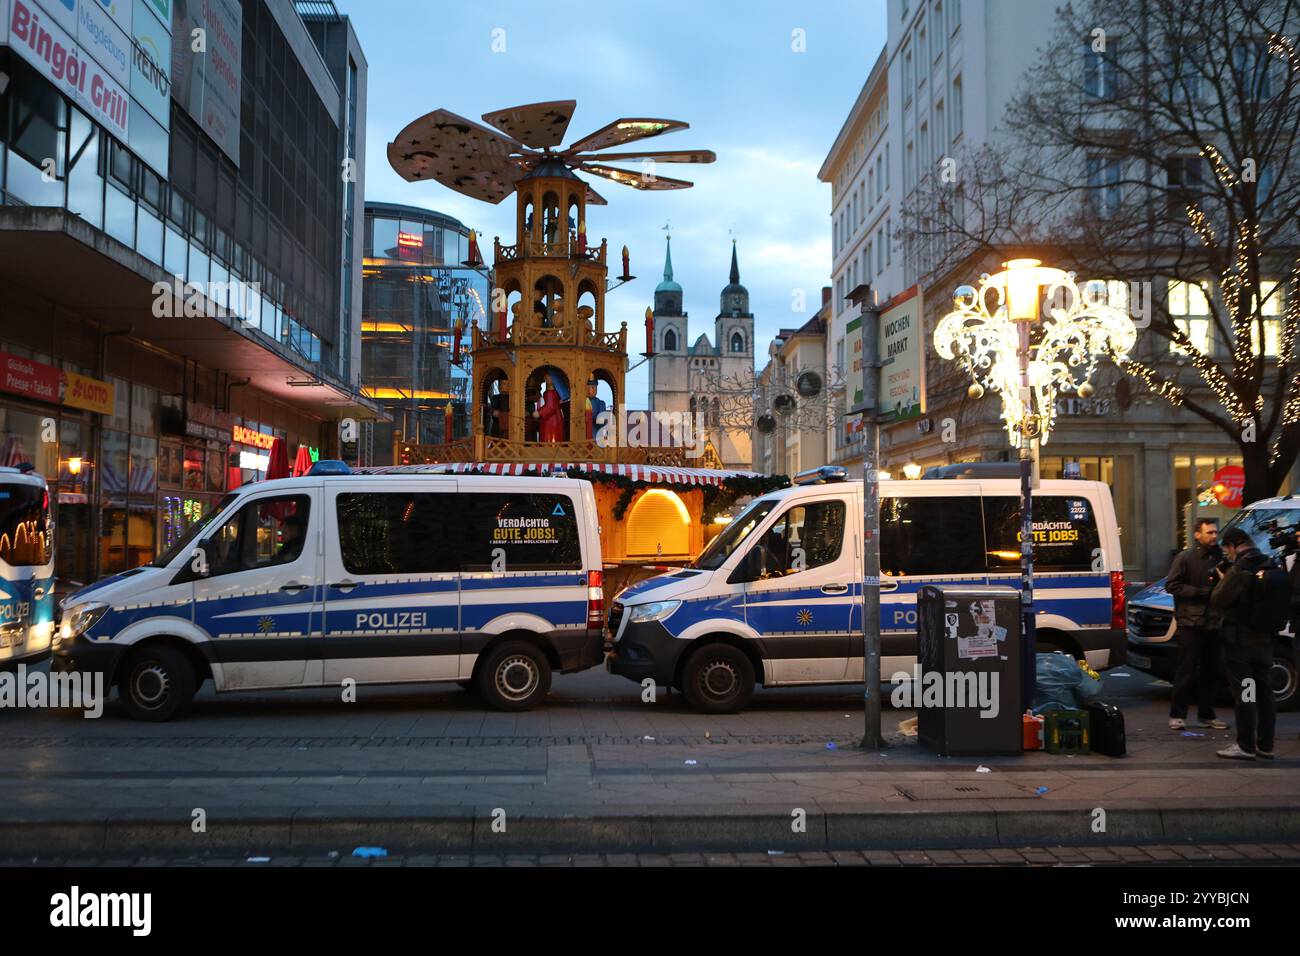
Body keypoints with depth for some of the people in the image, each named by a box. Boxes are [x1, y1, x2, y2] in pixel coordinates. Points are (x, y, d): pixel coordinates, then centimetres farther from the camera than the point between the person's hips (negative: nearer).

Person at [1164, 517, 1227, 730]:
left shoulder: (1219, 557, 12)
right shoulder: (1185, 558, -4)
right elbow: (1171, 585, -9)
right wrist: (1203, 591, -14)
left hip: (1213, 623, 5)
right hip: (1190, 623, -5)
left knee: (1212, 672, 9)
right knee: (1187, 671, -4)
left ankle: (1206, 714, 19)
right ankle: (1177, 715, 4)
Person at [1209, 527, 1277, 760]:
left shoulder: (1239, 571, -18)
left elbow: (1217, 601, -16)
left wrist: (1221, 582, 1)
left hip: (1240, 640, -7)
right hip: (1264, 640, 7)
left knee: (1244, 694, -2)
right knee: (1264, 692, 12)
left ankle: (1246, 746, 1)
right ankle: (1265, 745, 18)